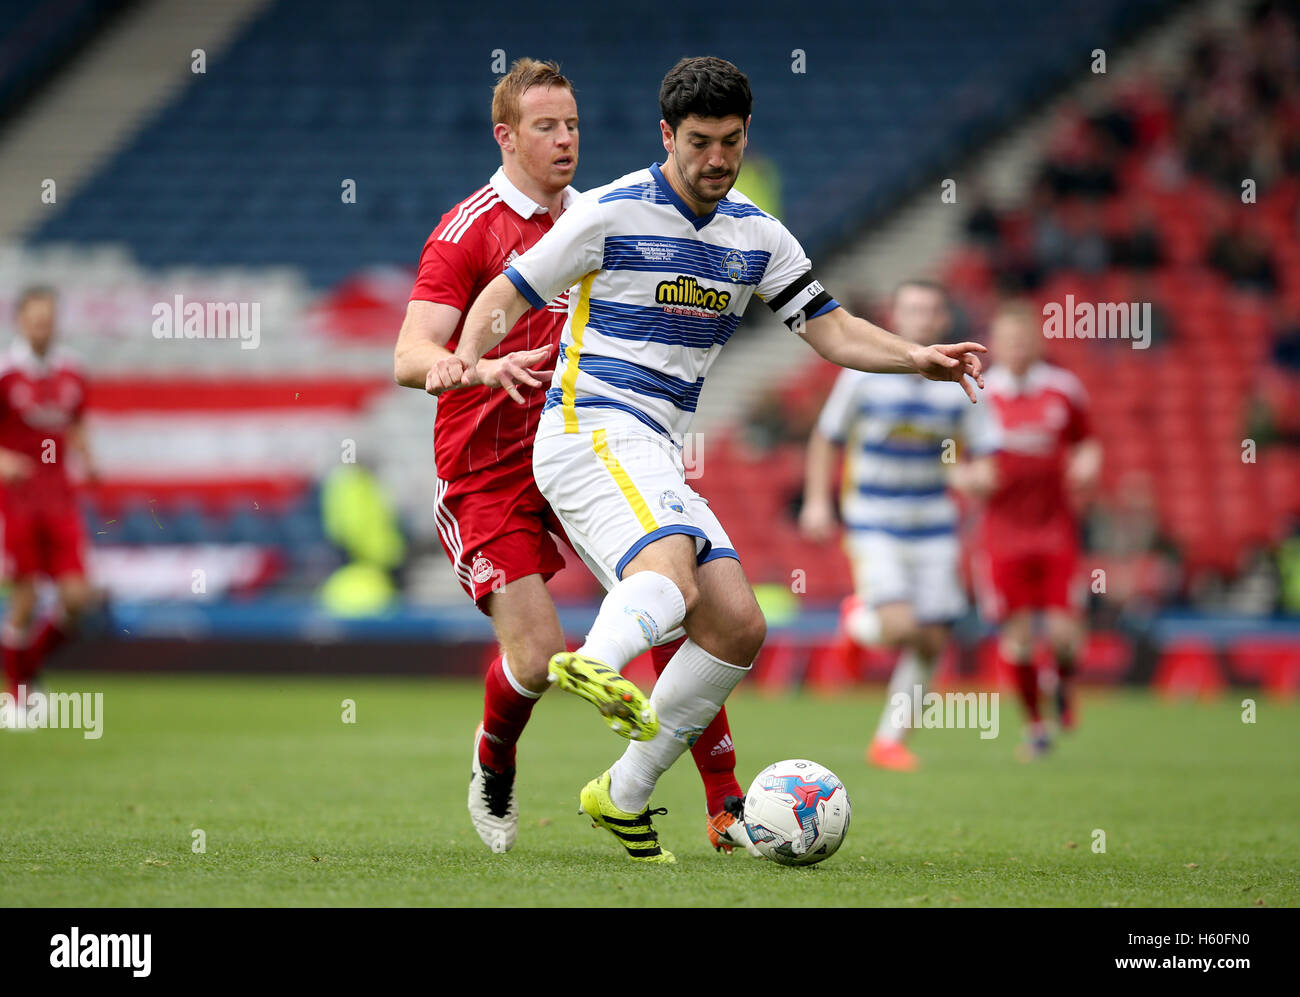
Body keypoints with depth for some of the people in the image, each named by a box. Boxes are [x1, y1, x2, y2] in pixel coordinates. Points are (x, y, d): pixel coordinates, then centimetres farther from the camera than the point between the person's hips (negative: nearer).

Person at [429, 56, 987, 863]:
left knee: (739, 628, -1)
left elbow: (834, 332, 11)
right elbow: (507, 294, 1)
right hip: (592, 430, -7)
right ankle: (598, 663, -65)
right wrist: (468, 357, -19)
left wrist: (920, 358, -7)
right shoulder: (613, 213, -4)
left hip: (658, 456, 7)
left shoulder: (757, 237, 13)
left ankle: (626, 794, 7)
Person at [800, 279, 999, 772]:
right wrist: (816, 502, -2)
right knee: (899, 627, -20)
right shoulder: (864, 375, -7)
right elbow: (825, 440, 4)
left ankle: (890, 740, 17)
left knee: (932, 640, 1)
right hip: (873, 525, -3)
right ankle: (859, 616, 17)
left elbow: (984, 456, 4)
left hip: (933, 527, 3)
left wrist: (974, 476, -19)